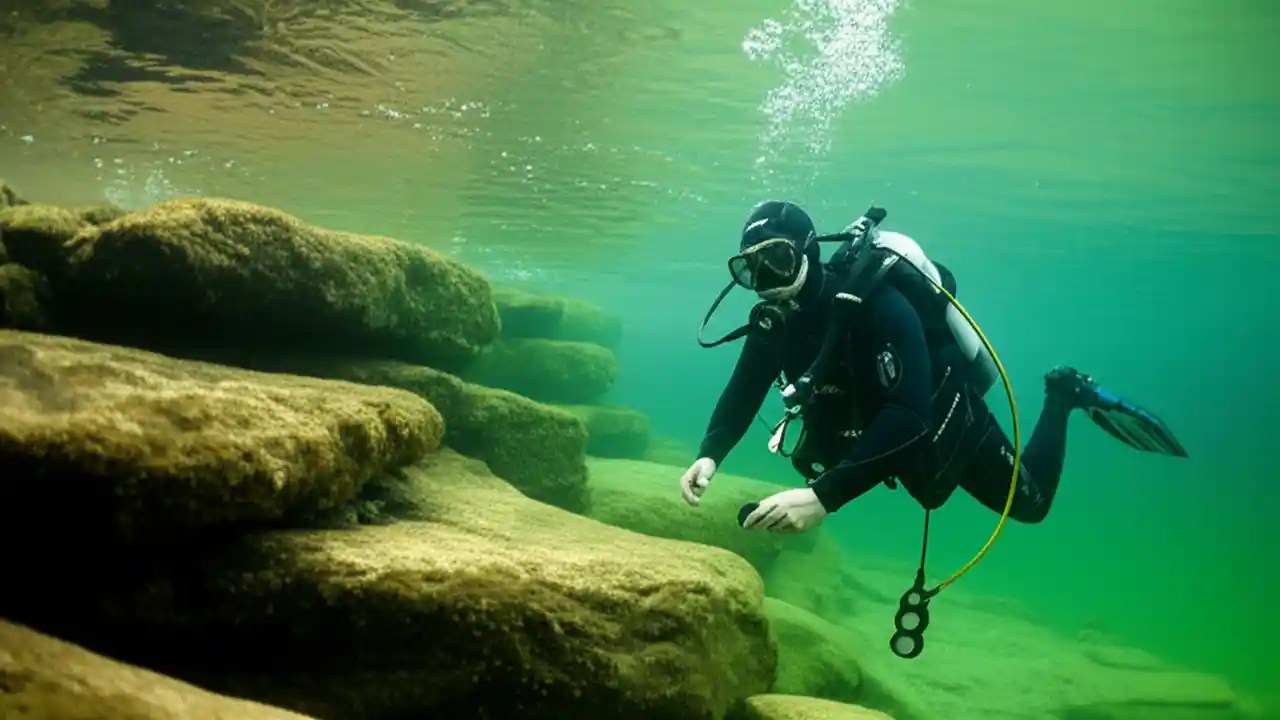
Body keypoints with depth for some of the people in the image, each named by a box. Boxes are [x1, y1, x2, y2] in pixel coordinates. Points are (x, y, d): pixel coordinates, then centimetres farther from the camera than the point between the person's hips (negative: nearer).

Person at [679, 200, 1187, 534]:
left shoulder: (876, 304, -41)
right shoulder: (774, 322, -19)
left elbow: (911, 418, -51)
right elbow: (741, 396, -15)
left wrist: (824, 496, -60)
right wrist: (709, 456, -37)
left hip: (945, 420, -6)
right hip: (875, 431, 6)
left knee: (1029, 504, 15)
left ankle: (1065, 396, 32)